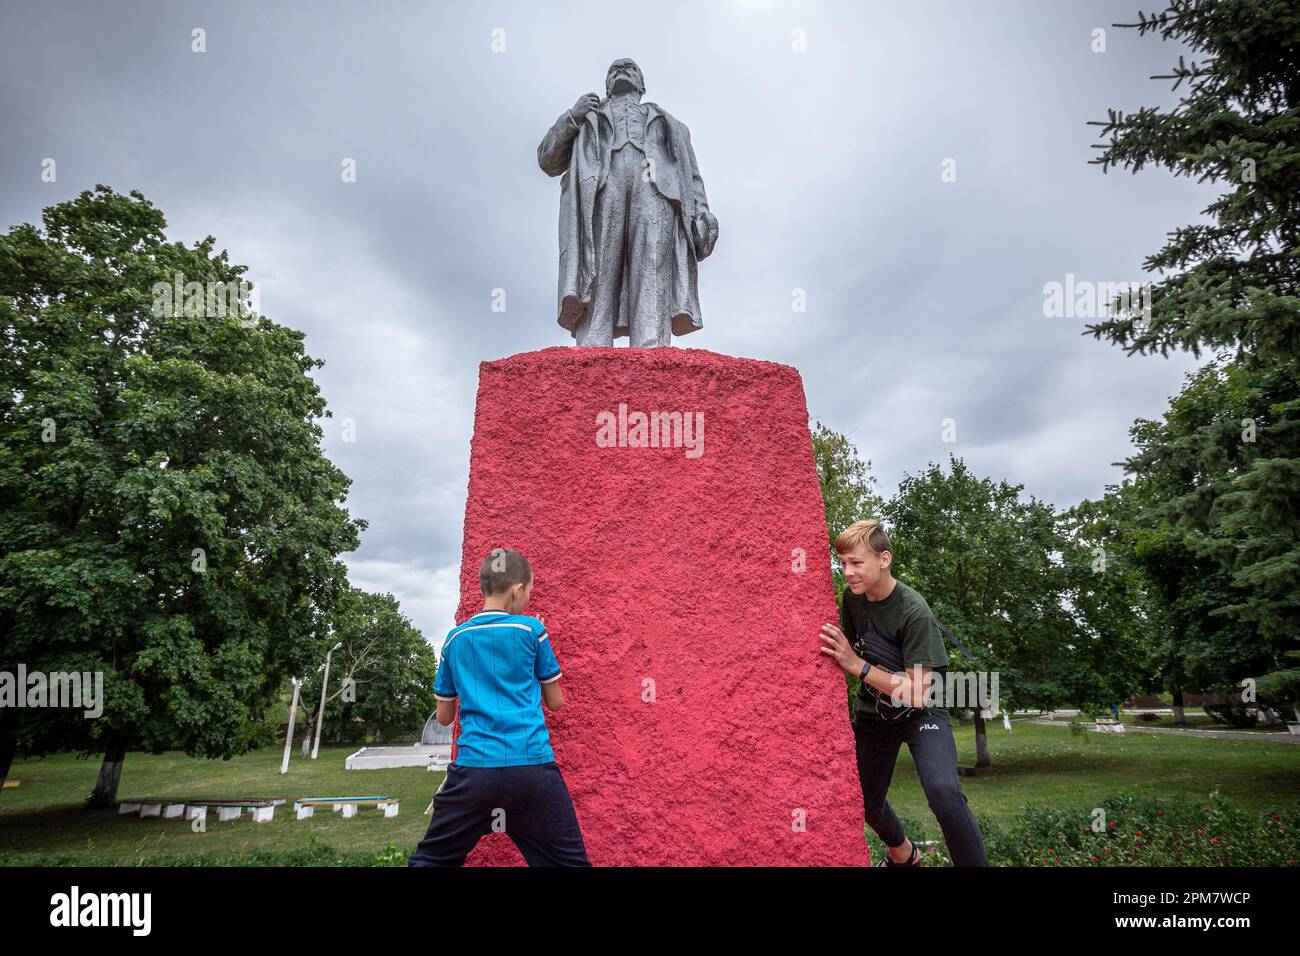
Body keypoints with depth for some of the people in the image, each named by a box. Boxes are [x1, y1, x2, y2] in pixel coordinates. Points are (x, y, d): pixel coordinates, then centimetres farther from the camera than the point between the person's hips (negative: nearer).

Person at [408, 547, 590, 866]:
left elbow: (444, 716, 18)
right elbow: (556, 701, 12)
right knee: (569, 861, 8)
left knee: (429, 860, 19)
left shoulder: (456, 638, 9)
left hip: (473, 768, 2)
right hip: (533, 765, -2)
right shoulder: (531, 629, 1)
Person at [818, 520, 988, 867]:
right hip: (873, 712, 5)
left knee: (943, 791, -31)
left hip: (921, 713, -5)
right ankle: (904, 854, 44)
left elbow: (918, 695, -29)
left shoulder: (914, 613, -27)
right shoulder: (852, 597, -10)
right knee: (863, 802, 12)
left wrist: (858, 665, -36)